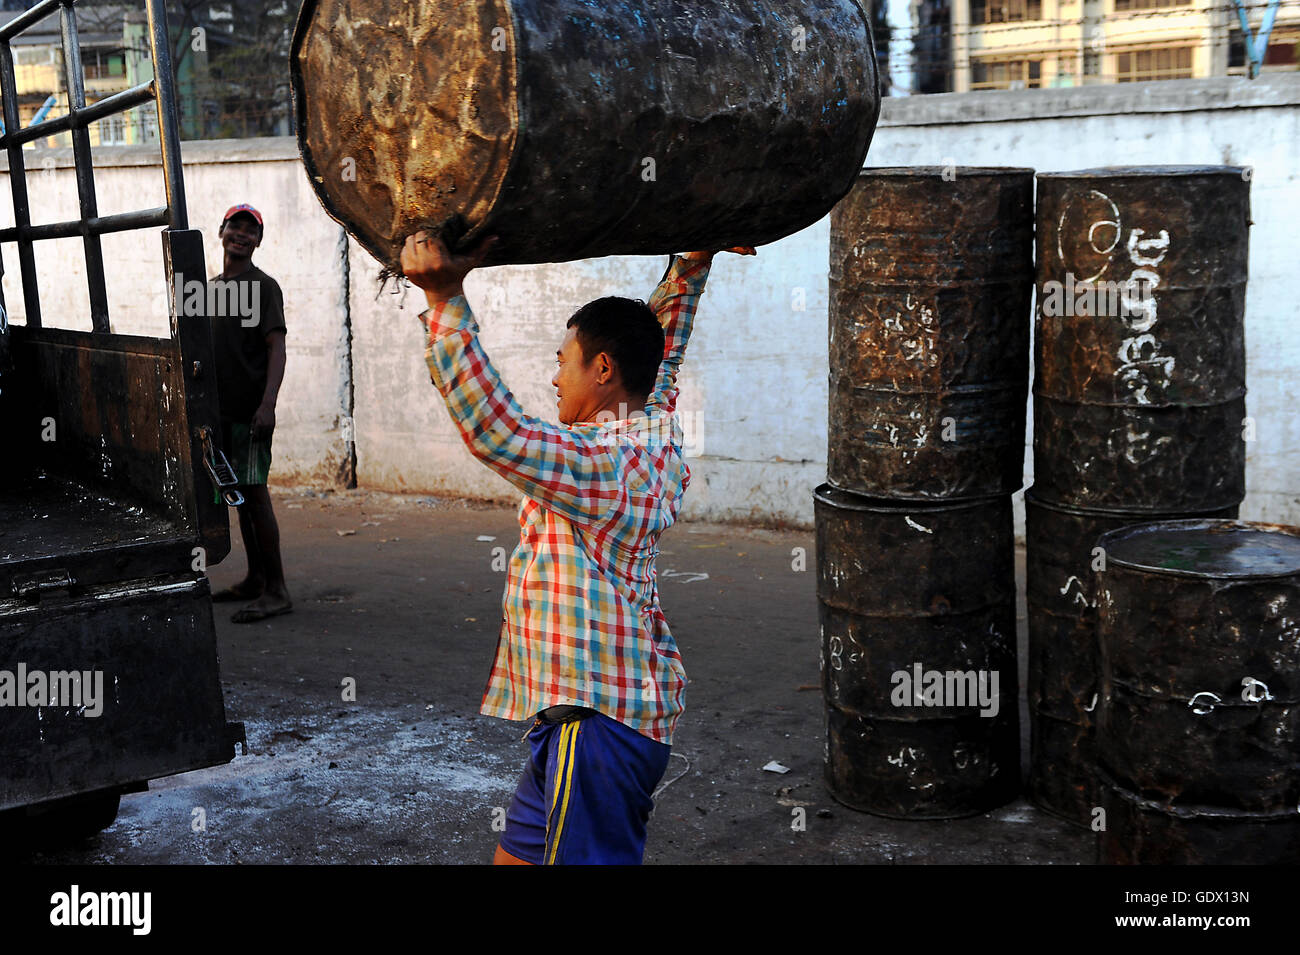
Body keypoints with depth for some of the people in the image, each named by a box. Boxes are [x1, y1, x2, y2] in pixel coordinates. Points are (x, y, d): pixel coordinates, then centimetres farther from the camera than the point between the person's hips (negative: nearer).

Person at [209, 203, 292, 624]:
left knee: (254, 493, -10)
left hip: (250, 411, -8)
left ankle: (276, 590, -7)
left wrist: (267, 405, -25)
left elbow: (276, 349, -14)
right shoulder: (214, 286, 17)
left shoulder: (263, 286, -7)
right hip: (221, 409, 8)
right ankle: (255, 579, 20)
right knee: (239, 494, 11)